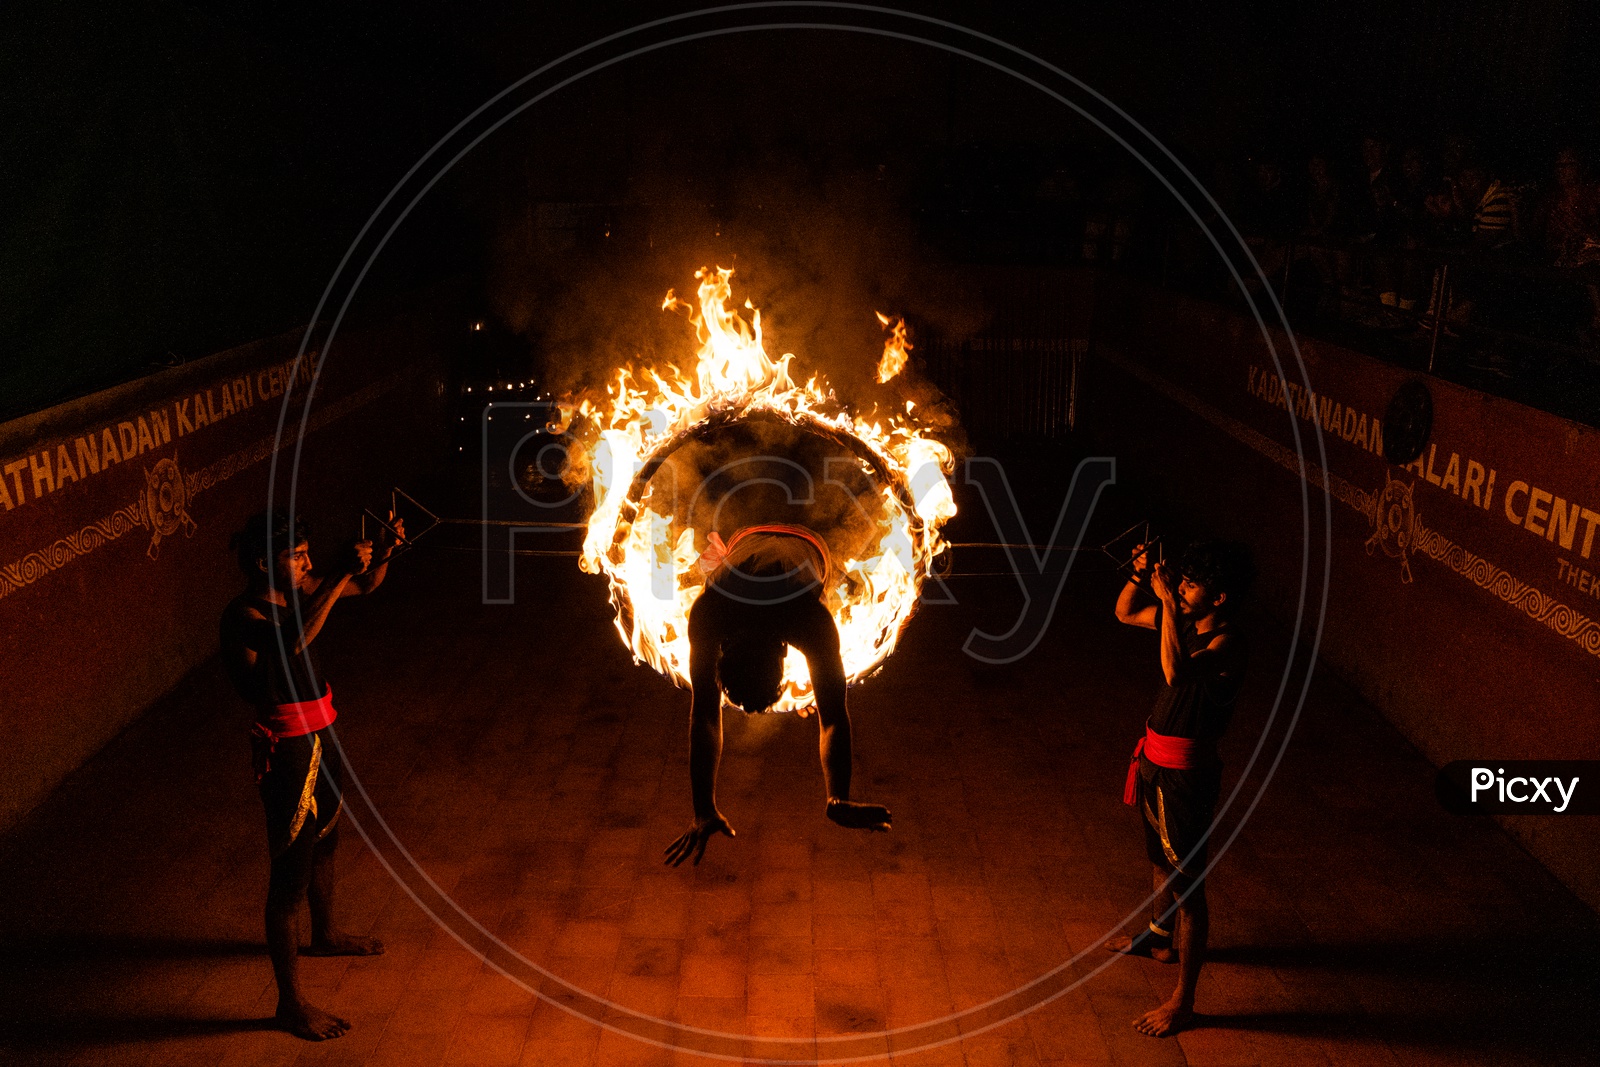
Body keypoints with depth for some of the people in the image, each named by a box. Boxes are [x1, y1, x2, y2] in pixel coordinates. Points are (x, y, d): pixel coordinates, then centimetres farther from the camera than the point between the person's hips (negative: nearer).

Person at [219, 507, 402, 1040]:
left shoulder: (297, 591, 1)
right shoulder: (243, 616, -23)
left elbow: (365, 585, 11)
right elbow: (293, 640, -45)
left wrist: (385, 550, -9)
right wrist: (340, 574, -46)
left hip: (321, 738, 9)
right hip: (288, 751, -9)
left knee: (324, 843, 29)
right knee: (291, 875, 1)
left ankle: (325, 934, 54)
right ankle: (290, 1003, 13)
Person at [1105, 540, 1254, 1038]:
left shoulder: (1227, 643, -23)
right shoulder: (1186, 621, 1)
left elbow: (1176, 672, -42)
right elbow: (1124, 613, 15)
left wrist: (1168, 602, -36)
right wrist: (1141, 575, -3)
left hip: (1186, 772, -9)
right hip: (1156, 761, 9)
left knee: (1188, 885, 2)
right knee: (1160, 857, 29)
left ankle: (1183, 1002, 14)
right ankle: (1160, 939, 53)